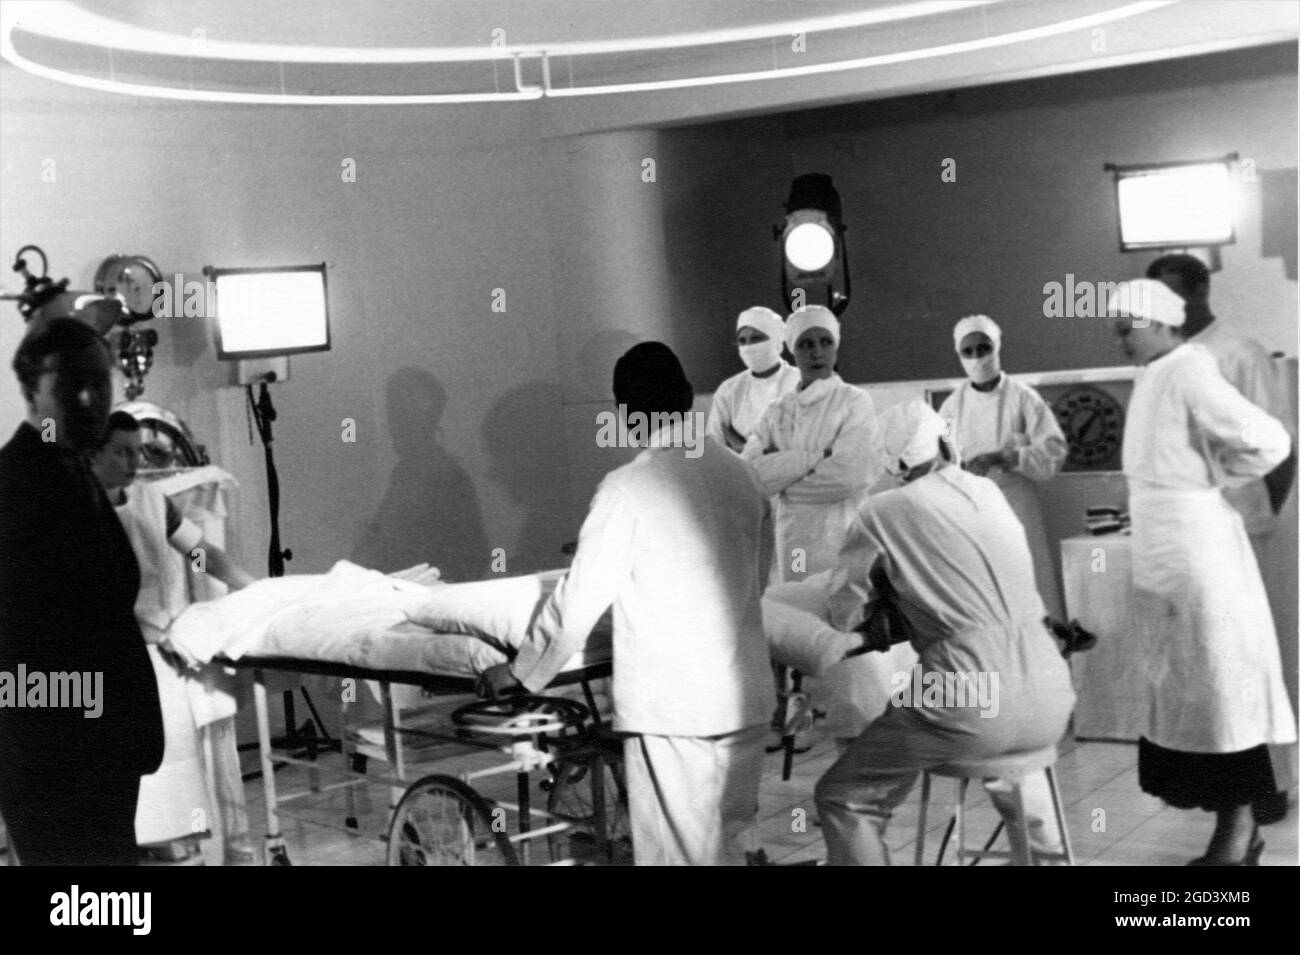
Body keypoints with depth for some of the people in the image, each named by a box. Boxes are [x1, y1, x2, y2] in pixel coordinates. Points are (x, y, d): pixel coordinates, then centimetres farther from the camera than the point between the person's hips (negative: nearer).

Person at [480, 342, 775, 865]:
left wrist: (520, 672, 4)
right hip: (746, 697, 6)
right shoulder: (742, 474, 3)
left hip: (670, 706, -6)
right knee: (729, 842, 18)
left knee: (679, 851, 3)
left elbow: (580, 599, -9)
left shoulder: (627, 489, -13)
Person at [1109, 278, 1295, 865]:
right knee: (1181, 684, 13)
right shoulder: (1153, 376, 10)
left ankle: (1236, 836, 6)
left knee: (1216, 684, -2)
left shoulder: (1189, 374, -15)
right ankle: (1234, 825, 22)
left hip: (1197, 551, -9)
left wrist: (1219, 479, -7)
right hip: (1162, 556, 9)